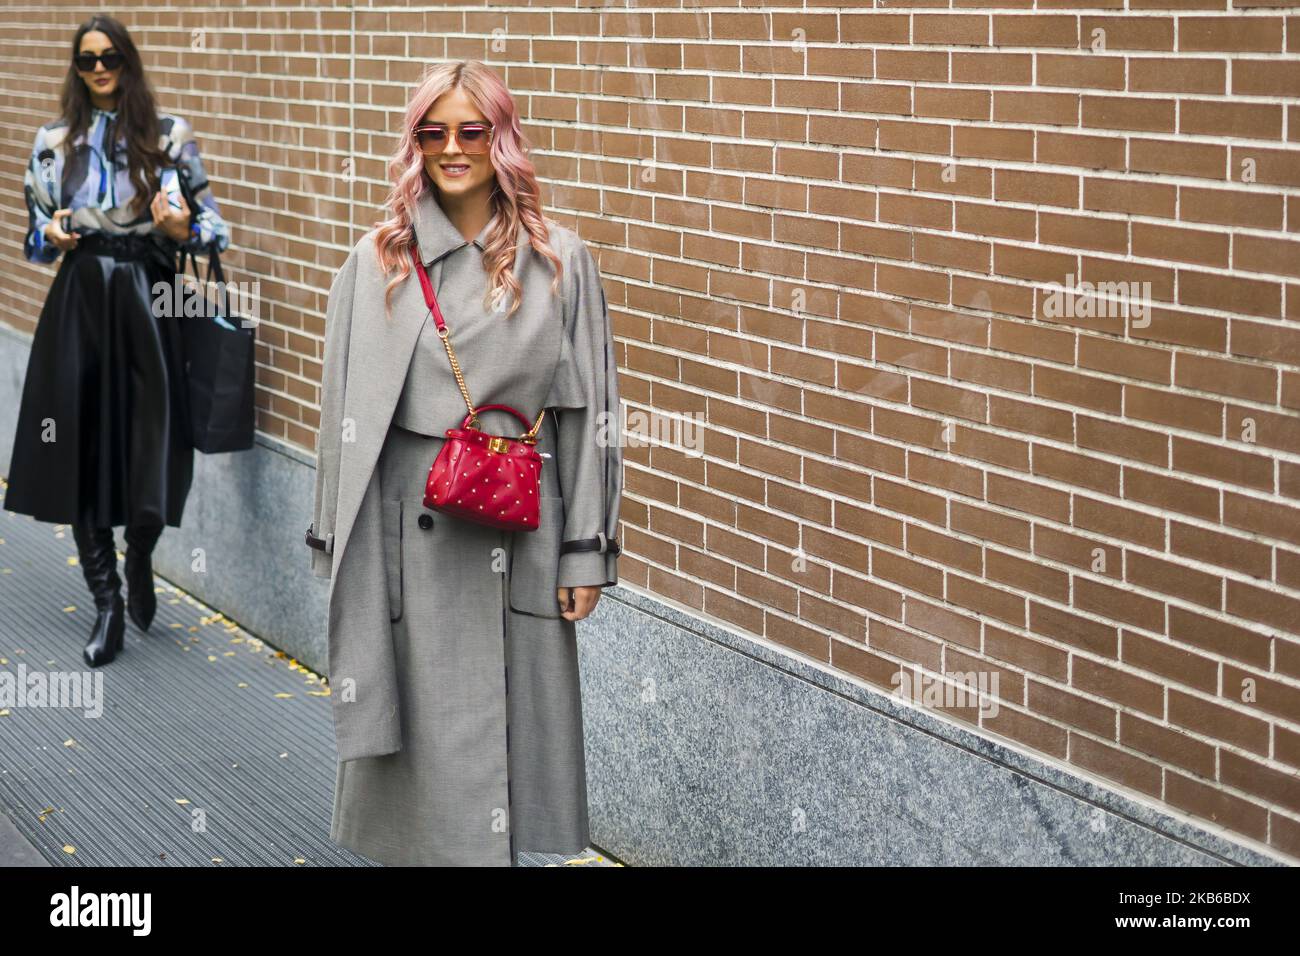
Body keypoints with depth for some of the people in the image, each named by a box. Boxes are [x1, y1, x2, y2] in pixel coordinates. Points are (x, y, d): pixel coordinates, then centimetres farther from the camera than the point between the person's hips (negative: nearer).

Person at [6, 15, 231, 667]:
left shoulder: (169, 136, 3)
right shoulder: (54, 141, 9)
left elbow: (211, 224, 3)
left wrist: (181, 229, -17)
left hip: (147, 297, -2)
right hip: (78, 301, 2)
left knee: (151, 447, -8)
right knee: (81, 447, -1)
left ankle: (139, 561, 25)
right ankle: (106, 603, 10)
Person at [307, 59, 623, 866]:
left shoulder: (560, 262, 1)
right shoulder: (378, 263, 1)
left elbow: (589, 413, 1)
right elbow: (347, 409, 3)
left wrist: (587, 551, -1)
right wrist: (340, 545, 1)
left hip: (521, 527, 0)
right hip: (412, 528, 0)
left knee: (515, 715, 8)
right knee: (422, 725, 6)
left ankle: (506, 841, 24)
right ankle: (422, 846, 21)